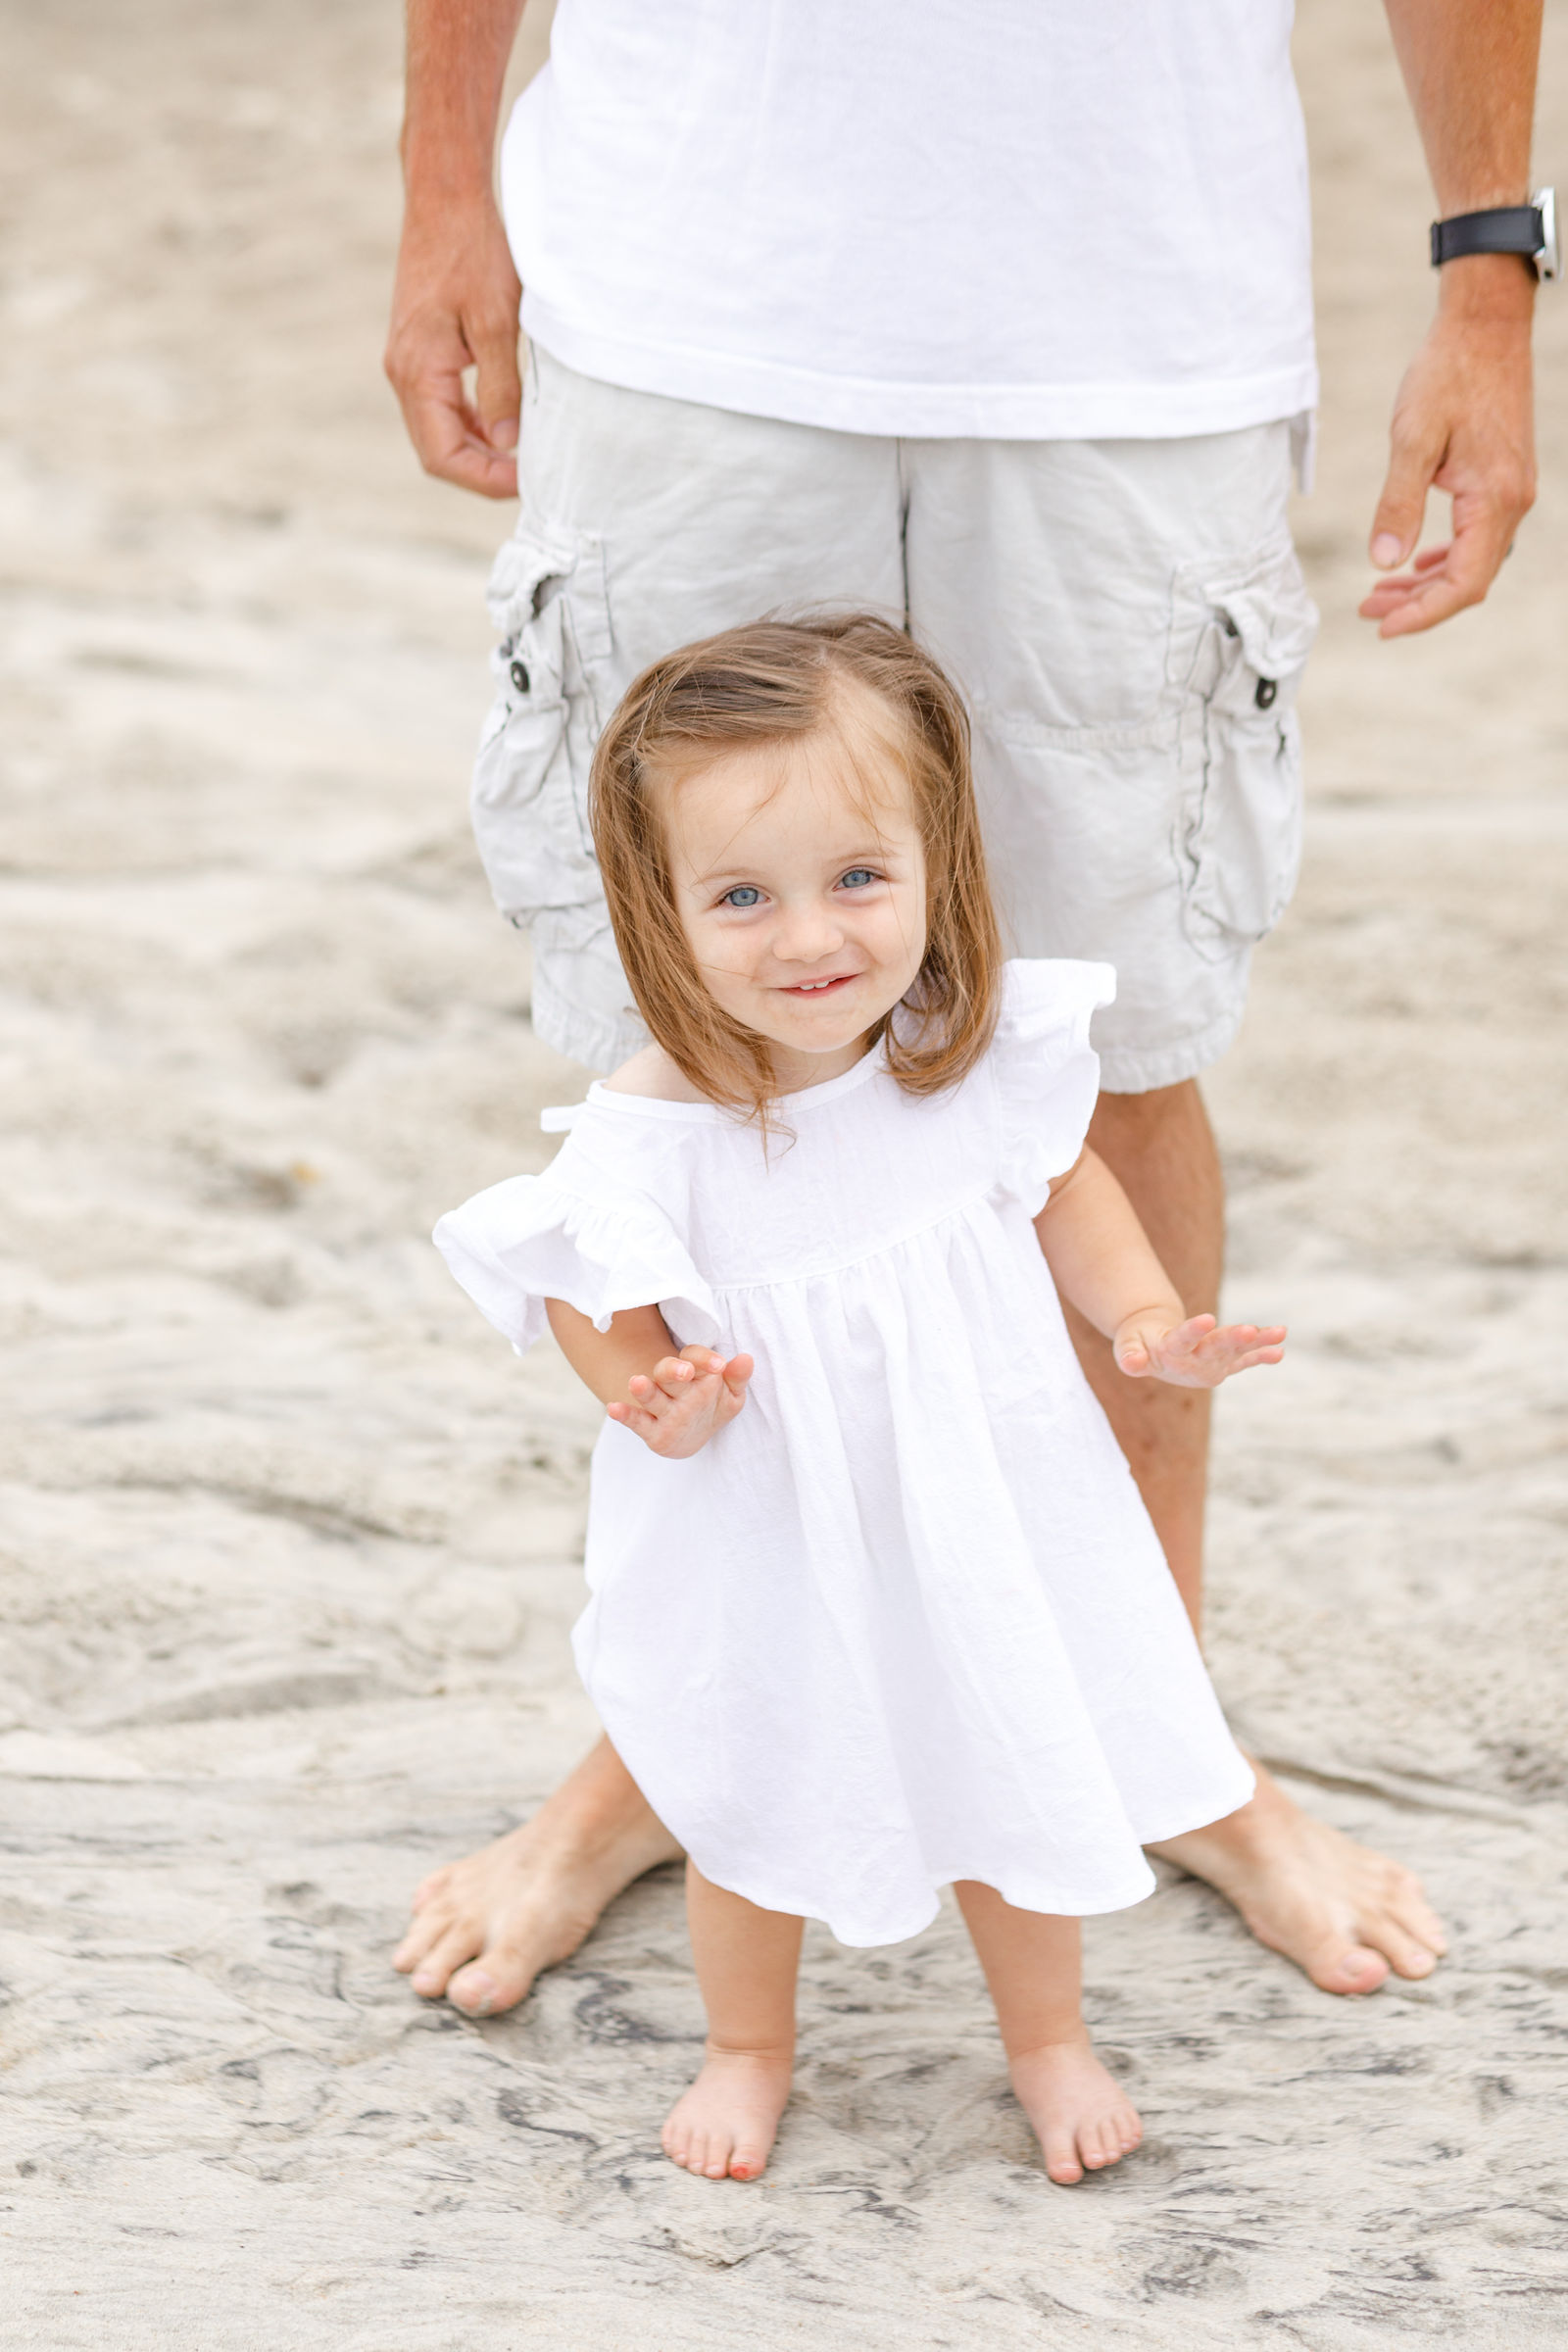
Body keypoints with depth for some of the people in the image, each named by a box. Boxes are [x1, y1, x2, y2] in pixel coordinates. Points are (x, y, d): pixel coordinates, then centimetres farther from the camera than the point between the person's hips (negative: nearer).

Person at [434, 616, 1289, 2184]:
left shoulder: (985, 1052, -17)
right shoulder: (654, 1131, -27)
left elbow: (1062, 1184, 3)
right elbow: (597, 1300, -12)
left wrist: (1148, 1322, -9)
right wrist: (659, 1399, -32)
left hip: (983, 1518, 2)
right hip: (767, 1555, -2)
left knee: (1017, 1777, 20)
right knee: (755, 1809, 18)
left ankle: (1046, 2037, 47)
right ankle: (749, 2048, 47)